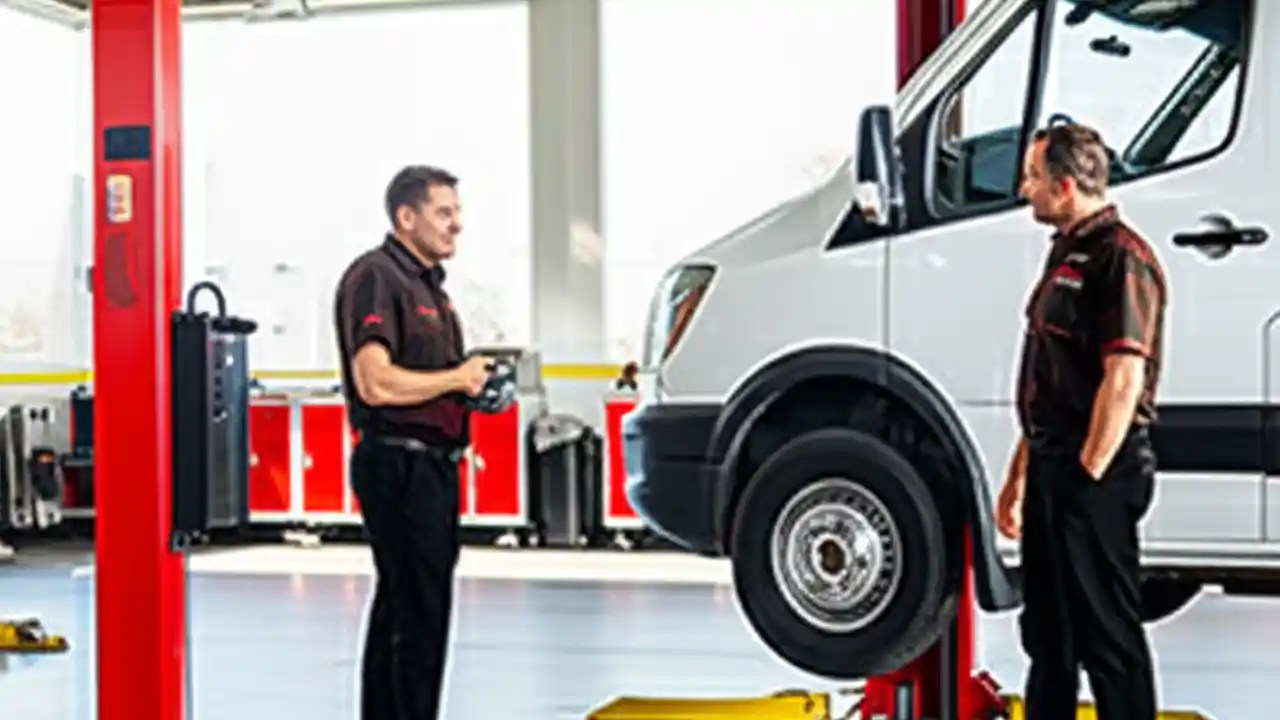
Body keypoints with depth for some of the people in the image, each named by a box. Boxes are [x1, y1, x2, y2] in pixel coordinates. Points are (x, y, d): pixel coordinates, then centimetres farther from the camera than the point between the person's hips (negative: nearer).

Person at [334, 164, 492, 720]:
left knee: (399, 610, 15)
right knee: (418, 615, -7)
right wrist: (458, 378, -13)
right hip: (398, 464, -10)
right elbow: (376, 383, -23)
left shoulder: (428, 283, 20)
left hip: (432, 464, 10)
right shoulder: (375, 276, -12)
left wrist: (478, 384, 10)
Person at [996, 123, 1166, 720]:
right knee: (1046, 628, 16)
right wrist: (1019, 477, 19)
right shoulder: (1066, 253, 17)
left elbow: (1124, 379, -20)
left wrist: (1088, 474, -19)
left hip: (1095, 475, -10)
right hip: (1052, 470, 10)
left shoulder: (1120, 257, -13)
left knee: (1107, 632, -2)